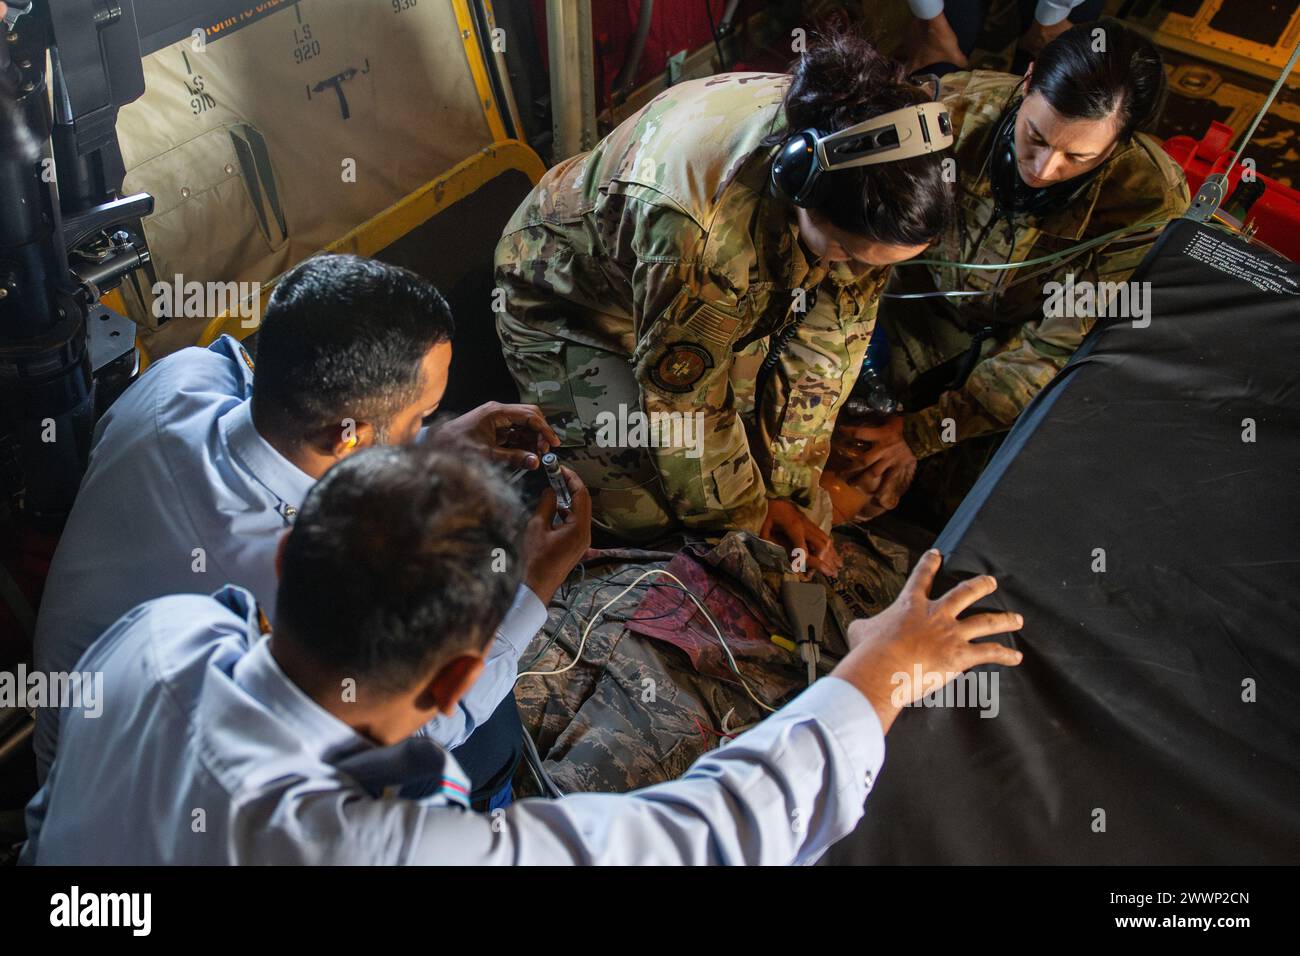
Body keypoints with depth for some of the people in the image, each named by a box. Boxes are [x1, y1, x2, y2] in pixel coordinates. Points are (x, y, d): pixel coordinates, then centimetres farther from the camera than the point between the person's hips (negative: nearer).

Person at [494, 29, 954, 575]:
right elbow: (685, 401, -33)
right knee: (644, 512, -14)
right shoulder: (700, 224, -45)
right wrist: (751, 520, -18)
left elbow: (828, 337, -16)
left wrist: (787, 488, -14)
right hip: (568, 302, -5)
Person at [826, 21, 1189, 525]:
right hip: (927, 303, 1)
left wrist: (920, 433, -30)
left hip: (1021, 341, -1)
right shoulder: (957, 109, -29)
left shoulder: (1150, 201, -30)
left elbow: (1058, 348, -26)